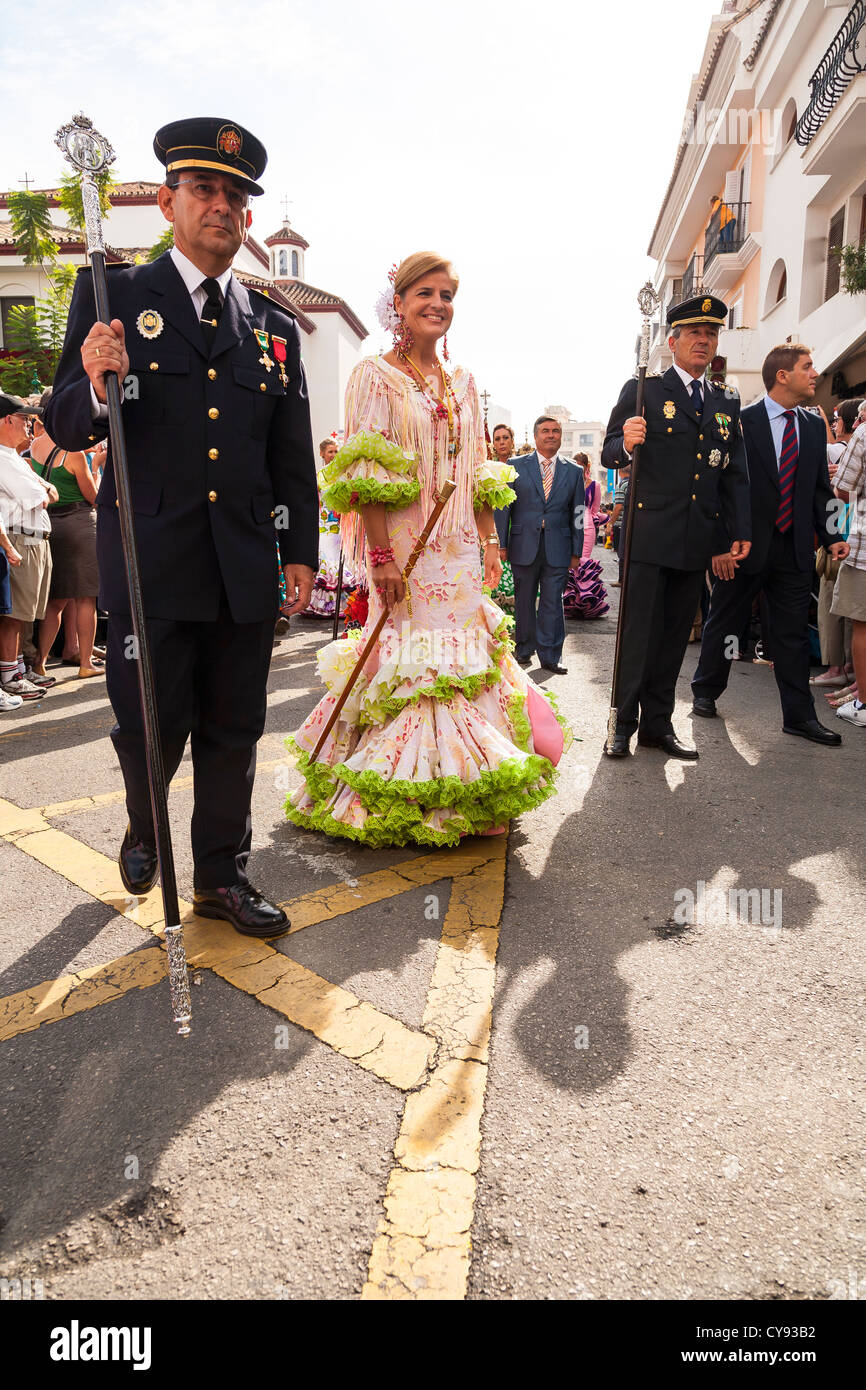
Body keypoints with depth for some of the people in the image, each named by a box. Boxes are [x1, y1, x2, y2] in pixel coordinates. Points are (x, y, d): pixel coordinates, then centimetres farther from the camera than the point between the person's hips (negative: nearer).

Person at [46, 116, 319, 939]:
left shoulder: (275, 329, 13)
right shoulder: (112, 297, 4)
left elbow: (293, 458, 14)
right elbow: (65, 429, 0)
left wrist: (301, 550, 8)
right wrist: (95, 386, -22)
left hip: (246, 569, 3)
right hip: (151, 563, -3)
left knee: (233, 732, 9)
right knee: (152, 729, 3)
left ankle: (221, 875, 26)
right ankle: (144, 829, 37)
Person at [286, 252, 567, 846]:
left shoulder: (461, 384, 15)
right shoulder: (375, 376, -3)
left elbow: (479, 474, 16)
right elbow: (364, 480, -12)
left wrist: (490, 542, 8)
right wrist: (382, 556, -19)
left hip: (458, 550, 6)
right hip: (403, 549, -6)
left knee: (463, 656, 9)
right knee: (408, 658, -4)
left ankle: (457, 792, 23)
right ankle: (403, 801, 8)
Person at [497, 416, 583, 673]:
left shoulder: (573, 471, 9)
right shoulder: (516, 467, 5)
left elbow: (577, 514, 9)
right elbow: (504, 507, 4)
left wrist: (576, 552, 6)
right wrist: (501, 544, -3)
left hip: (557, 549, 1)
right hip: (524, 546, 0)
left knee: (553, 603, 1)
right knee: (524, 601, 8)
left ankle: (550, 656, 9)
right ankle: (524, 650, 23)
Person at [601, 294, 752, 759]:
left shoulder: (727, 403, 17)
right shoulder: (642, 390, 3)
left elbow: (736, 474, 18)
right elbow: (609, 455, -2)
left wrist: (742, 531, 10)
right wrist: (625, 444, -25)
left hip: (696, 541, 5)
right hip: (649, 534, -5)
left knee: (674, 635, 9)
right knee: (638, 633, -4)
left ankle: (658, 724, 17)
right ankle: (624, 724, 4)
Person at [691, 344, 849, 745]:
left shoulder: (814, 426, 11)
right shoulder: (741, 422, -6)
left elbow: (821, 489, 13)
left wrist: (830, 537, 0)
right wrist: (721, 544, -15)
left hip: (794, 548, 5)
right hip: (745, 546, -4)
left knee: (794, 633, 6)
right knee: (724, 623, 9)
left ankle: (799, 716, 12)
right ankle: (705, 693, 28)